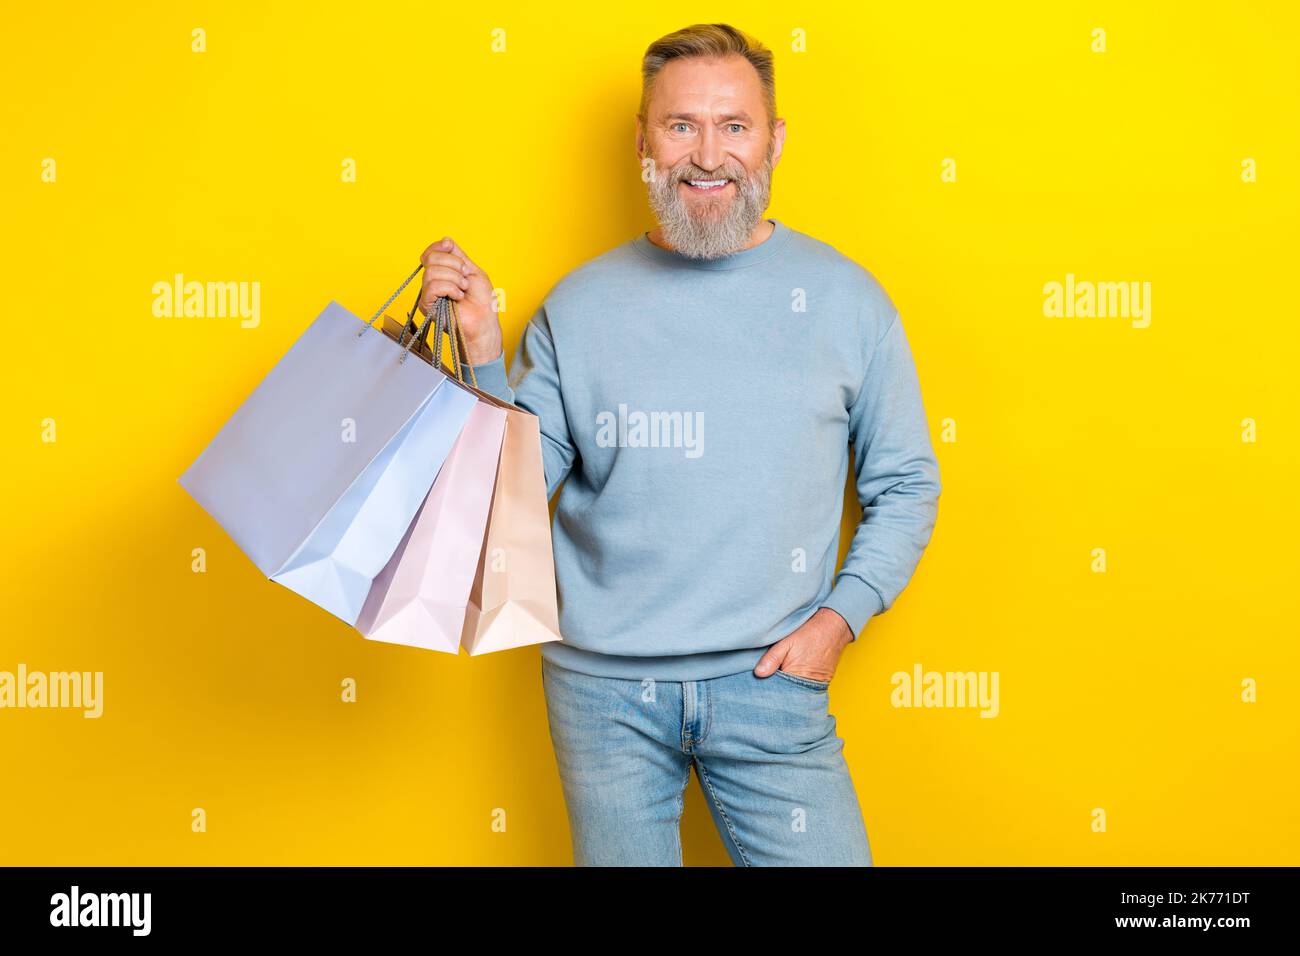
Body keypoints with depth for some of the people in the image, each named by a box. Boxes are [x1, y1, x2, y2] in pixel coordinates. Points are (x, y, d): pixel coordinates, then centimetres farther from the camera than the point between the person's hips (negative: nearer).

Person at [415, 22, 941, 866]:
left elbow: (905, 485, 5)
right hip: (603, 685, 1)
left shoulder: (844, 298, 0)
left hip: (771, 679, 0)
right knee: (622, 857, 15)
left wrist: (841, 614, -6)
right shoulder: (581, 304, 1)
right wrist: (483, 351, -10)